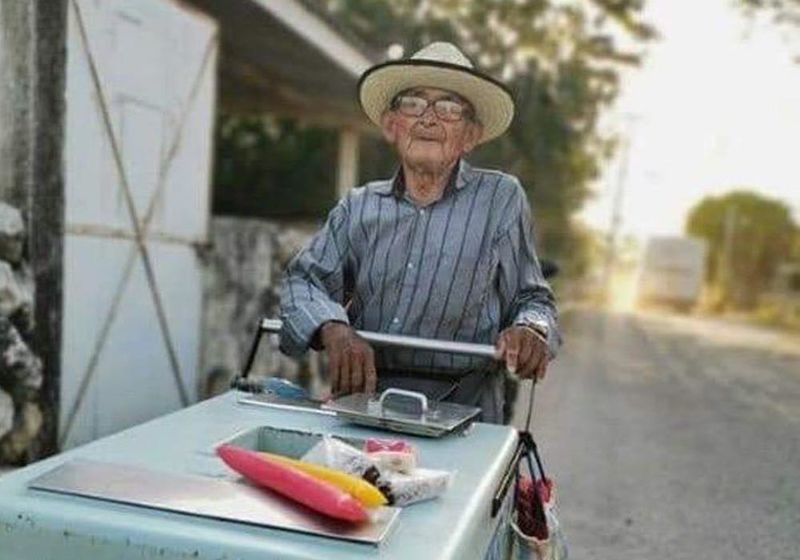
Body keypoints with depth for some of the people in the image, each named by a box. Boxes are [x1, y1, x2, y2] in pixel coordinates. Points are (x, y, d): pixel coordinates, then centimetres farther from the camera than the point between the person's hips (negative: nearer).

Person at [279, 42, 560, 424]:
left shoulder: (500, 199, 4)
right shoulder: (358, 207, 11)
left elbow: (531, 299, 9)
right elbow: (304, 280, 7)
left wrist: (530, 330, -14)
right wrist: (334, 330, -14)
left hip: (460, 413, -1)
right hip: (361, 407, 2)